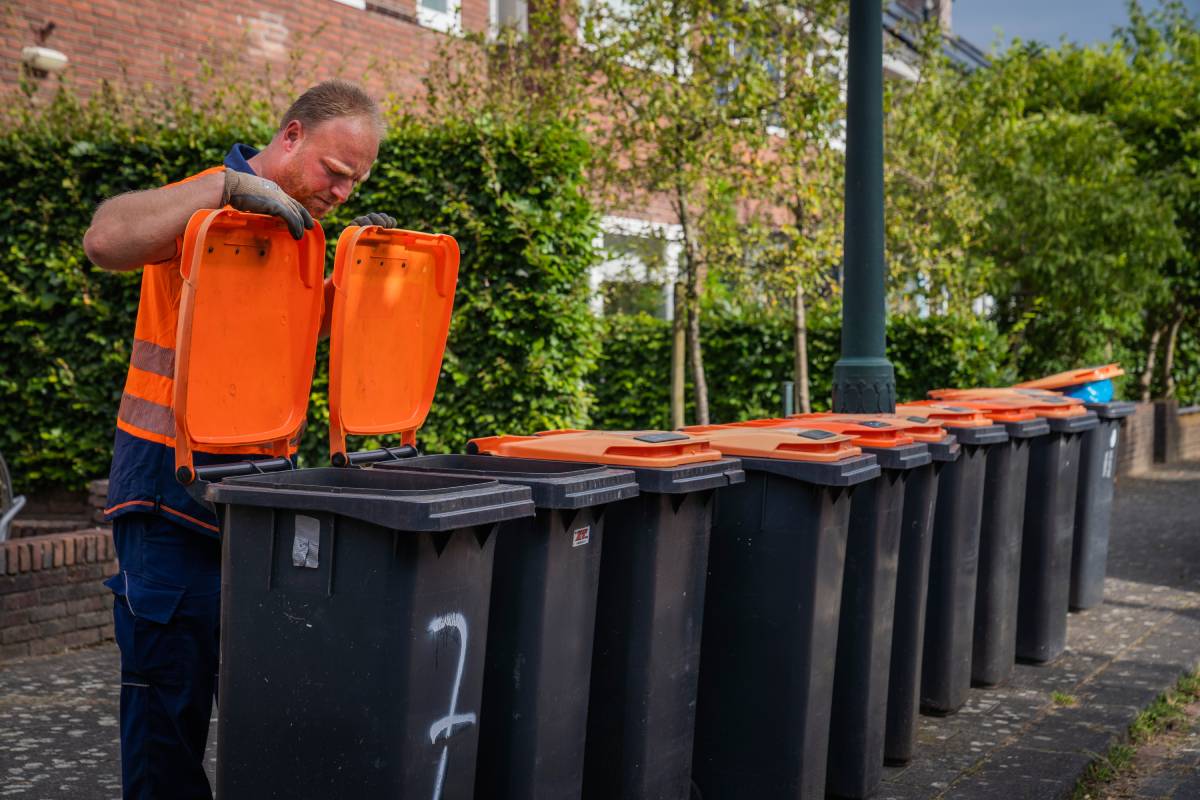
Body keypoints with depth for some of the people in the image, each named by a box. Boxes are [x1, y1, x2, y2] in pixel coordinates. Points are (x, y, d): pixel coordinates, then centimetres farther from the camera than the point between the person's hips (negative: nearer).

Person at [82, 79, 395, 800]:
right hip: (178, 475, -8)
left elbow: (313, 320, 27)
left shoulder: (294, 223, 16)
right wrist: (228, 184, -33)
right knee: (173, 685, -1)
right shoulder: (208, 207, -12)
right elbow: (106, 241, -31)